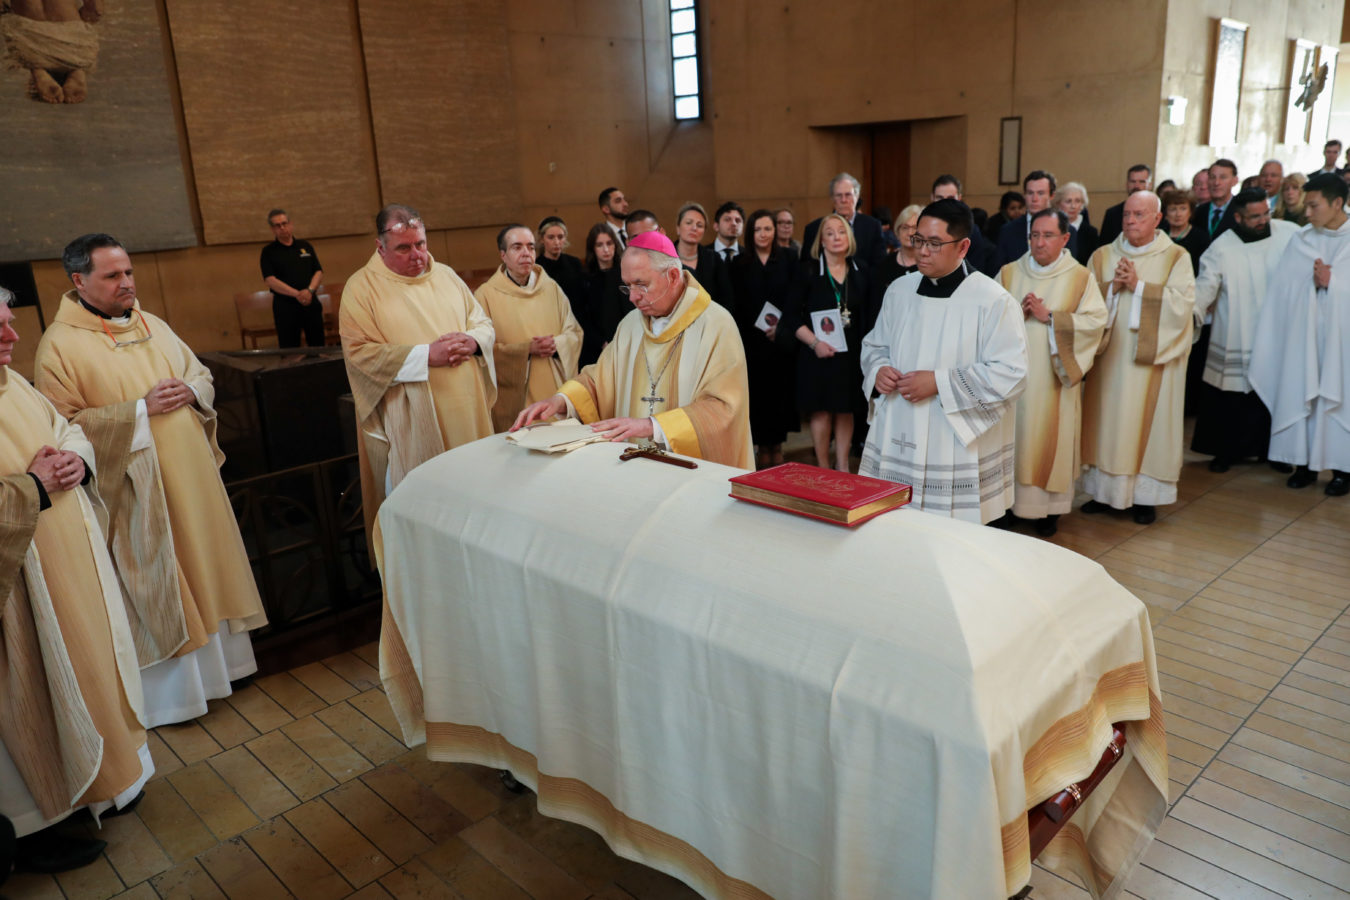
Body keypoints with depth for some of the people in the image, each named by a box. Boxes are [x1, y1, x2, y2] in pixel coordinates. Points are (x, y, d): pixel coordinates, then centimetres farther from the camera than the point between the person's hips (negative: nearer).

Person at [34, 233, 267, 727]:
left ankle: (215, 659, 32)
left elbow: (202, 375, 17)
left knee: (205, 566, 15)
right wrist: (141, 409, -20)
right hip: (137, 489, -6)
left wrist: (190, 391, -6)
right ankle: (168, 690, 18)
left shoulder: (153, 325, 10)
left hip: (192, 477, 6)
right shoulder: (60, 344, -9)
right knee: (155, 586, 3)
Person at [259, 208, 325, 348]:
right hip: (285, 306, -2)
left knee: (318, 346, 2)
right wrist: (296, 294, -19)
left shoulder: (306, 246, 13)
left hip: (311, 304, 2)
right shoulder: (268, 252, 4)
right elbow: (269, 280, -7)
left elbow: (319, 272, 8)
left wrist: (310, 290, -12)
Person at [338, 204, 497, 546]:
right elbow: (360, 352, -12)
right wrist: (427, 355, -18)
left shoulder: (445, 275, 13)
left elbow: (484, 323, 16)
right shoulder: (361, 287, -2)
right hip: (410, 423, -4)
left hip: (466, 413, 5)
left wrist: (472, 341, -9)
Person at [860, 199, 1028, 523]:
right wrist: (877, 370, -5)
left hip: (957, 448, -5)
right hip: (896, 440, 5)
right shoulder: (900, 290, 8)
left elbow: (1011, 373, -14)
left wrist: (939, 383, -19)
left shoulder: (993, 301, -9)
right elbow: (874, 345, 19)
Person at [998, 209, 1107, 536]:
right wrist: (1017, 315, -13)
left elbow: (1095, 321, -7)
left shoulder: (1081, 278, 2)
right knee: (1012, 434, 3)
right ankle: (1009, 500, 13)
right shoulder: (1009, 273, 8)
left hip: (1054, 378, -2)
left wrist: (1049, 316, -14)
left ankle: (1049, 508, 13)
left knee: (1049, 438, 2)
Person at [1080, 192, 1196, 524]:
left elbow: (1183, 303, -10)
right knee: (1106, 420, 4)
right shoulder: (1102, 256, 10)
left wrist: (1138, 286, -15)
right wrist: (1111, 286, -12)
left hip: (1152, 357, -3)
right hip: (1109, 355, 3)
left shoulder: (1176, 257, 1)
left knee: (1146, 422, 1)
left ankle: (1145, 495, 10)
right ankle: (1105, 489, 14)